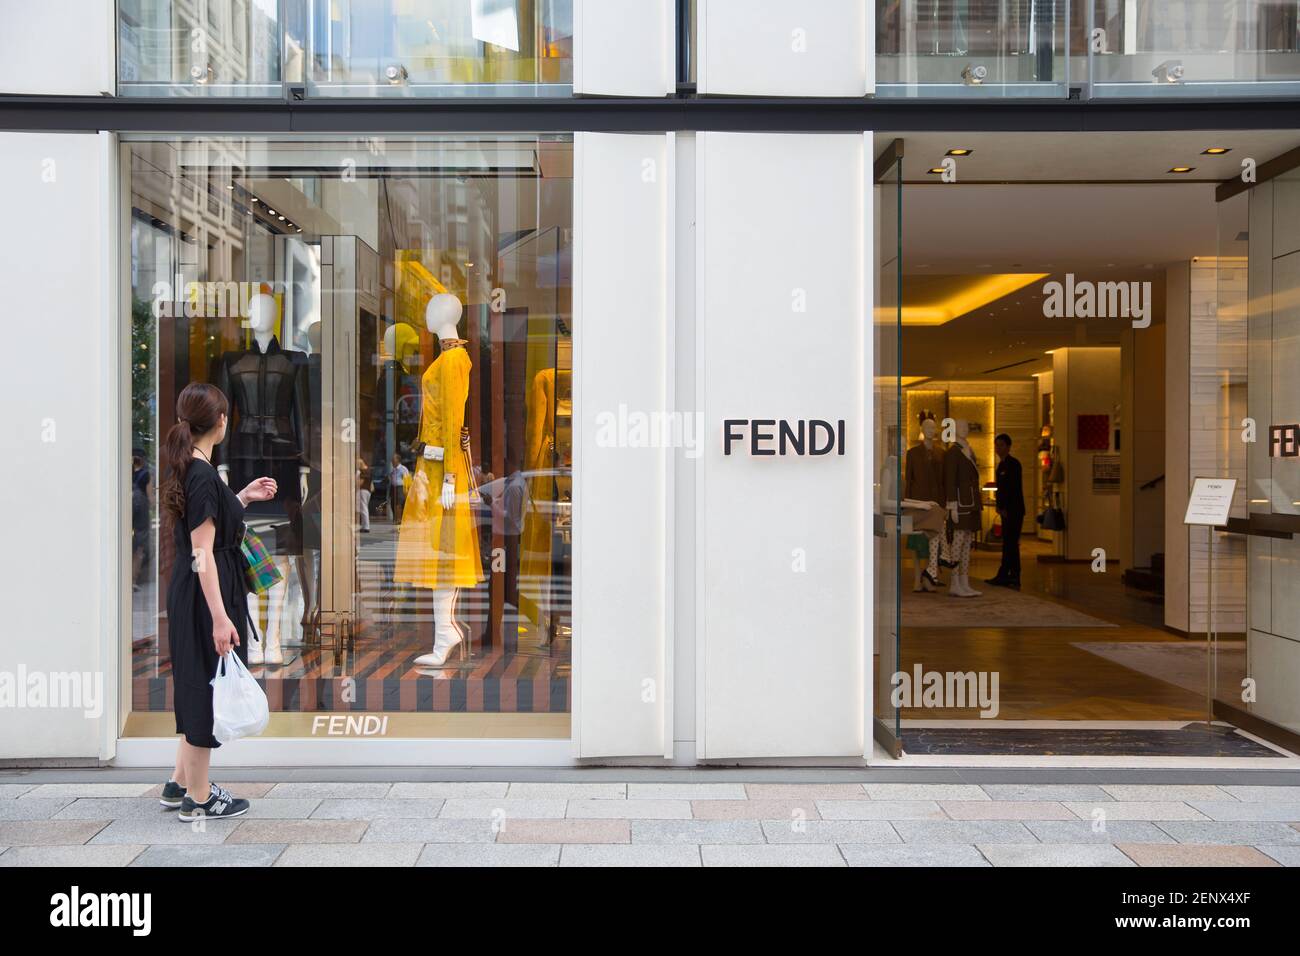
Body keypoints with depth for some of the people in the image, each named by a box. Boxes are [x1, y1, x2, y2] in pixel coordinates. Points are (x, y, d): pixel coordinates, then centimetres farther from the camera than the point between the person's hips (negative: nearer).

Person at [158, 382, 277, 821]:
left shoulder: (188, 469, 10)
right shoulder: (203, 475, -19)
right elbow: (202, 553, -22)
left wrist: (244, 497, 19)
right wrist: (220, 616, -23)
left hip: (191, 592, 10)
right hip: (205, 594, -10)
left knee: (198, 687, 20)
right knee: (207, 688, 2)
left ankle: (181, 783, 32)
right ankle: (198, 797, 15)